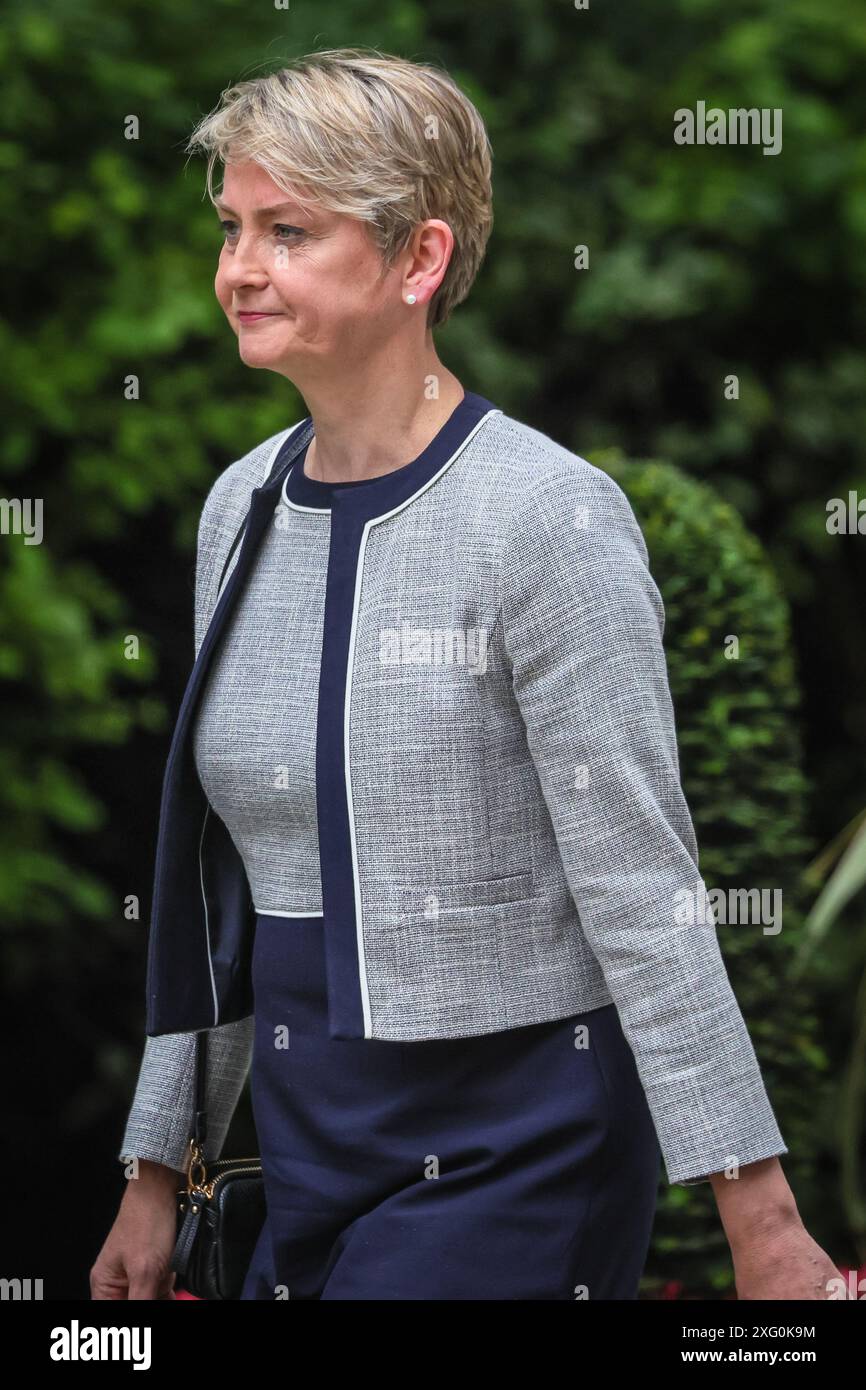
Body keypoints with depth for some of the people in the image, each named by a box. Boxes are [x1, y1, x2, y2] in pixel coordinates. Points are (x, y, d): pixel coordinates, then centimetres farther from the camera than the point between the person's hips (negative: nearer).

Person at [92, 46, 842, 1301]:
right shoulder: (240, 507, 6)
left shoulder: (547, 516, -15)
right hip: (308, 1140, 7)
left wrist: (763, 1230, -18)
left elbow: (642, 892, -16)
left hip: (514, 1146, -7)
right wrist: (158, 1172, 15)